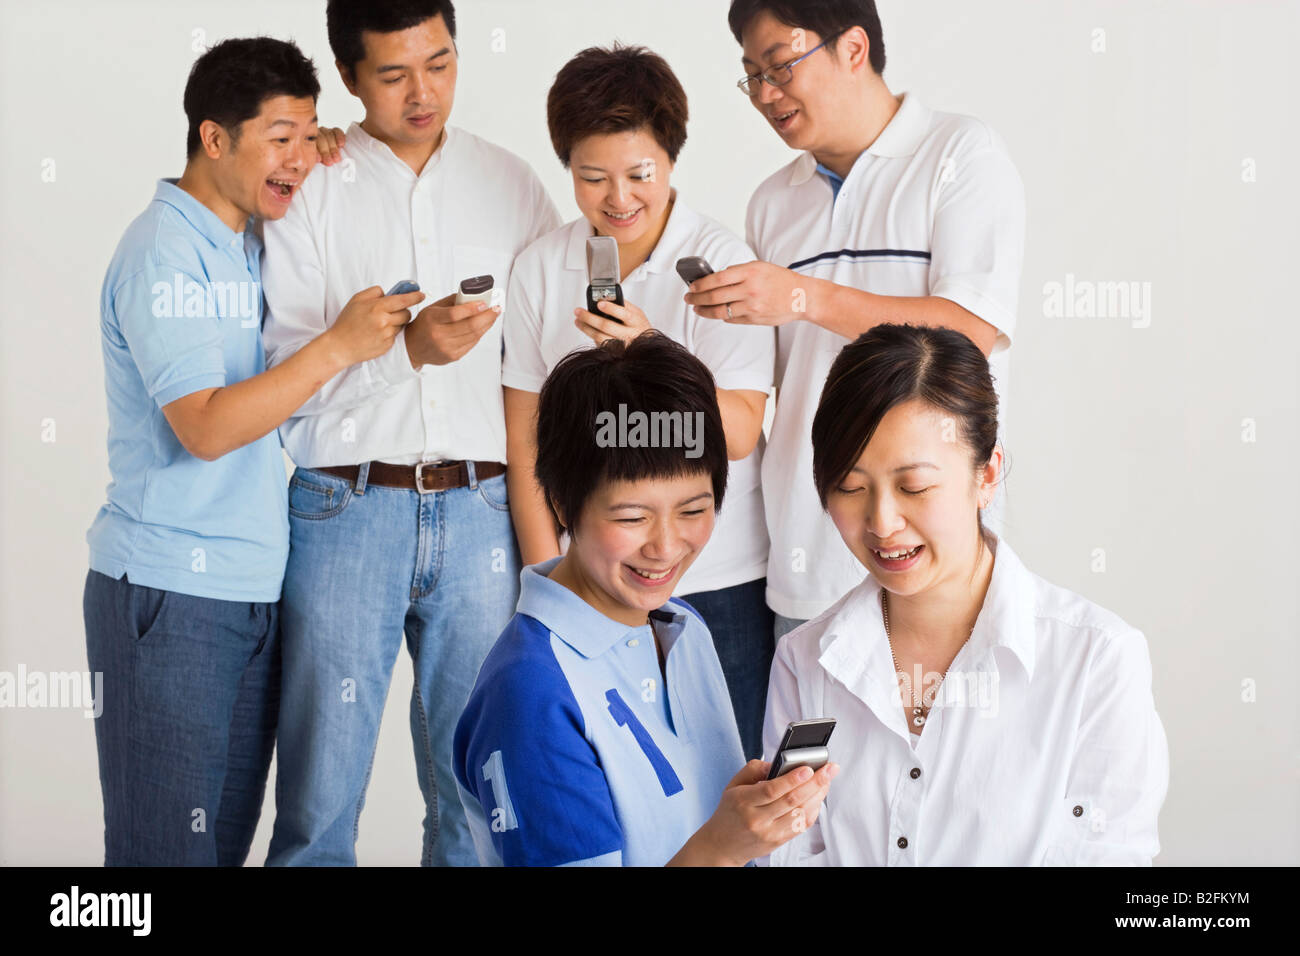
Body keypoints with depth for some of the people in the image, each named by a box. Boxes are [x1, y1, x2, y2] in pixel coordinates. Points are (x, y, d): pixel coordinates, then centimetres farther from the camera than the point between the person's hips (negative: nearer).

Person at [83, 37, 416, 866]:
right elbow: (205, 427, -21)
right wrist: (339, 347, -21)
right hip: (173, 593, -8)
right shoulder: (165, 253, -13)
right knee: (169, 845, -5)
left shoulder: (247, 245, 14)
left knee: (230, 837, 11)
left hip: (252, 591, 8)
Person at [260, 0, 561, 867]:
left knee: (476, 783, 6)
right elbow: (276, 370, -5)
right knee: (320, 788, 0)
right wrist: (406, 347, -18)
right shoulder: (309, 188, 2)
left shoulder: (510, 184, 10)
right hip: (346, 507, -2)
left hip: (480, 510, 2)